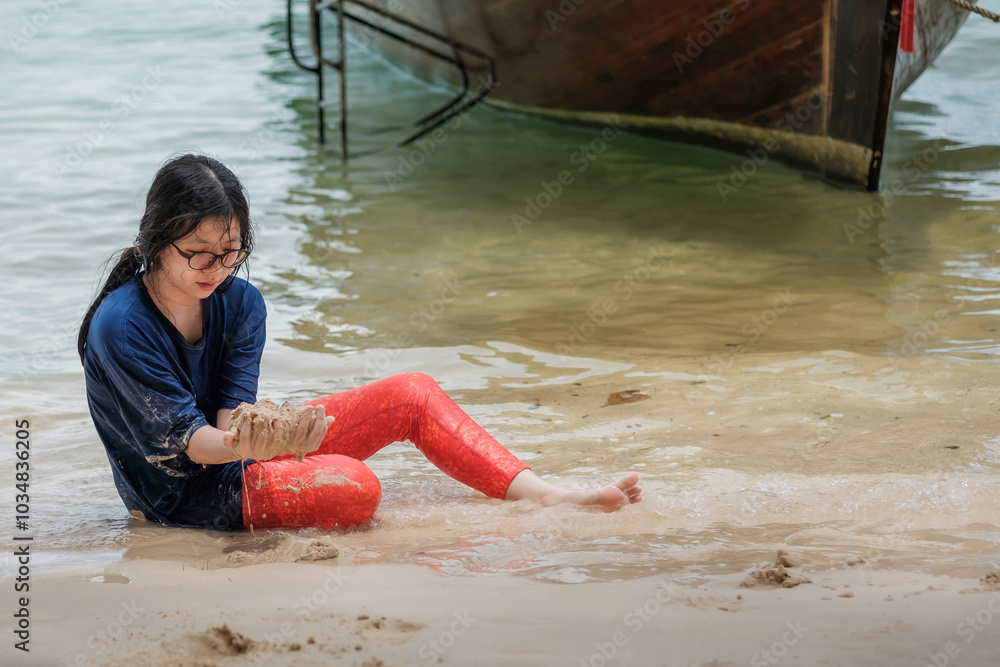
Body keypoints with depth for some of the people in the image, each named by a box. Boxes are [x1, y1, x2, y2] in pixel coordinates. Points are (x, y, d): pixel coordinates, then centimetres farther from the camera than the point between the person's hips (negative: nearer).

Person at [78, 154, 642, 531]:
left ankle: (547, 497, -2)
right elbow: (187, 439, -24)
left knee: (413, 395, 0)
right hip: (187, 497, -8)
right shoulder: (120, 328, -23)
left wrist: (256, 434, -37)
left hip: (238, 445, 8)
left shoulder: (241, 302, -4)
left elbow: (230, 418, -12)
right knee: (356, 487, -32)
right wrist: (252, 446, -45)